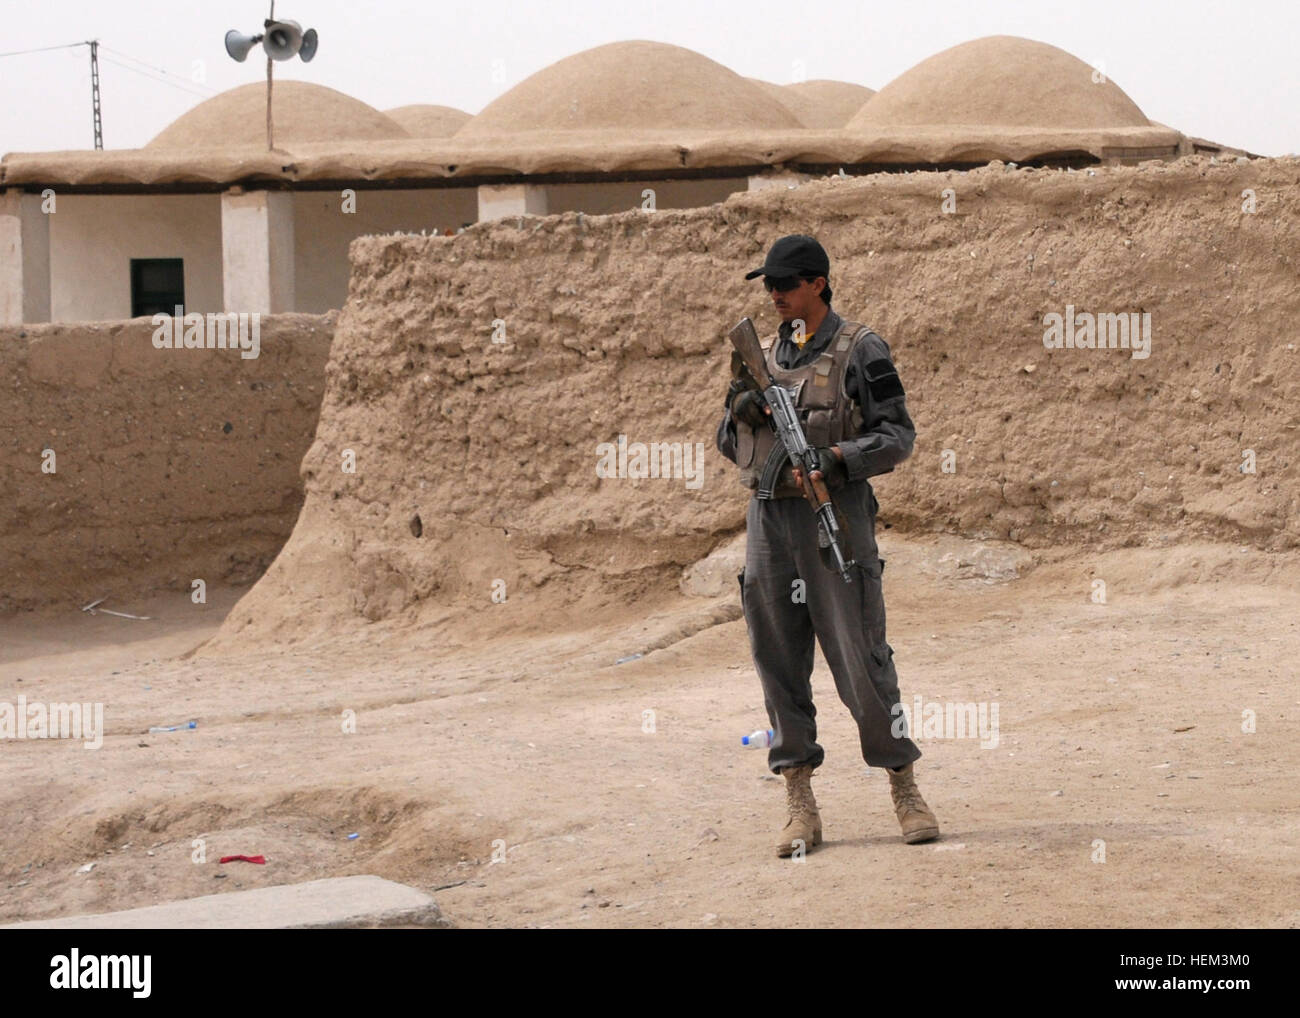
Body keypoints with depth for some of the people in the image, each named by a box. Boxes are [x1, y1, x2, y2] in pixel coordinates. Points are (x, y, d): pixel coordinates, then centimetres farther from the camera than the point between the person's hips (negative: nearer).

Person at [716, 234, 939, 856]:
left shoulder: (860, 351, -1)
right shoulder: (763, 355, 15)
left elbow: (897, 435, -4)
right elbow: (730, 446, 20)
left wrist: (837, 457, -19)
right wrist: (742, 416, -2)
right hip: (769, 519, 5)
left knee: (861, 658, -6)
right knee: (779, 662, 3)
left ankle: (906, 792, 5)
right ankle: (800, 809, 7)